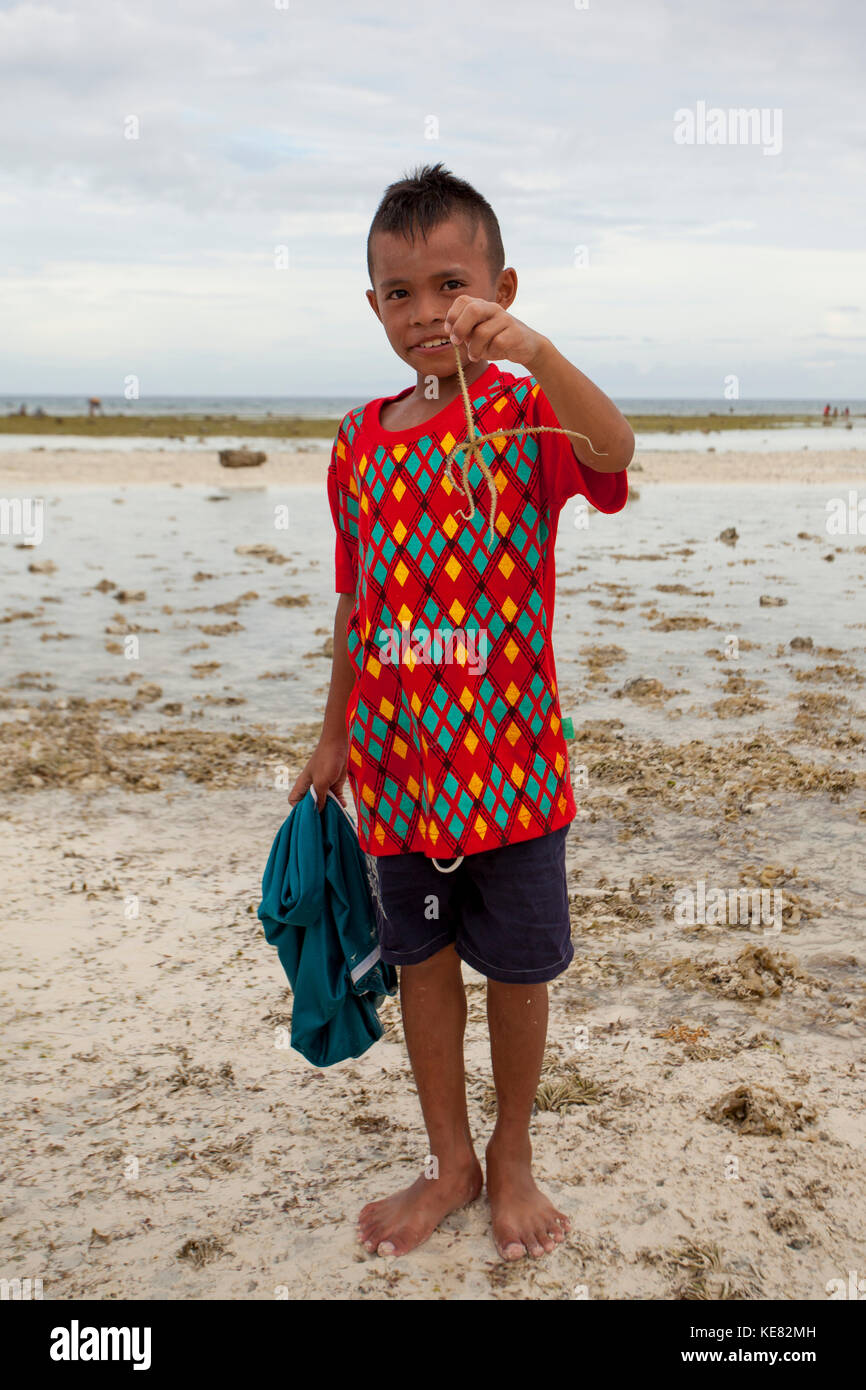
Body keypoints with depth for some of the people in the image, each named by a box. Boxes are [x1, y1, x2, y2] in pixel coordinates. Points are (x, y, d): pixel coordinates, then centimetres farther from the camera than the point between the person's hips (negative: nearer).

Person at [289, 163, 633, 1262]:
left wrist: (533, 348, -48)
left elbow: (613, 451, -32)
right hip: (397, 760, 4)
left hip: (510, 758, -3)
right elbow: (357, 604, 11)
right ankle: (450, 1162, 33)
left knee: (517, 966, 10)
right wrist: (334, 737, 14)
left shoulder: (525, 411, -8)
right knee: (423, 961, 14)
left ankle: (512, 1156, 34)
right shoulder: (361, 441, 4)